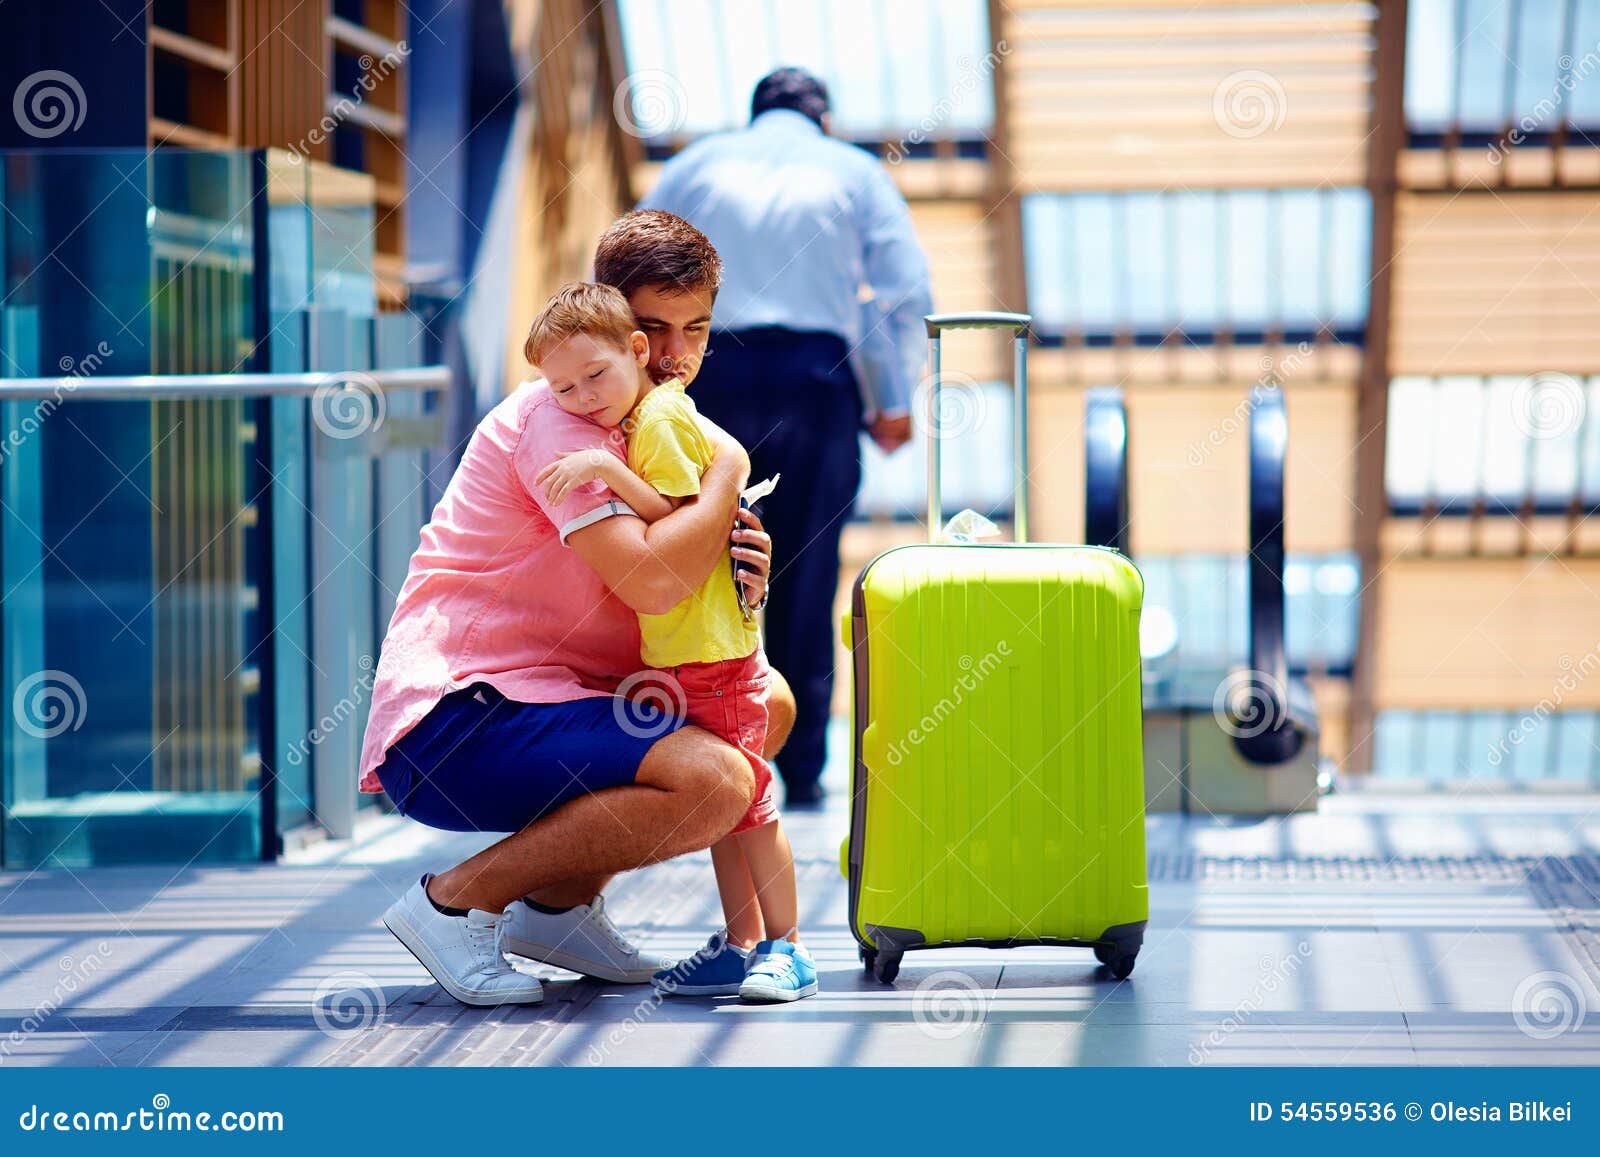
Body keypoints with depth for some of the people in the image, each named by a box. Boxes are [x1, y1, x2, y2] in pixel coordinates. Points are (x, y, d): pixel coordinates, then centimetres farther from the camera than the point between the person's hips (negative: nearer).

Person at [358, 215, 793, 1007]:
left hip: (545, 699, 10)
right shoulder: (557, 415, -13)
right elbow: (650, 582, -27)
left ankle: (559, 903, 11)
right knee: (714, 780, -27)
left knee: (768, 703, 18)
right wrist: (728, 467, -11)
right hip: (453, 723, -10)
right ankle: (458, 899, -12)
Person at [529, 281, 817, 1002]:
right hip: (675, 653, 10)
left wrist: (608, 470, -26)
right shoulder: (642, 419, 14)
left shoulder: (660, 418, -14)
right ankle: (741, 946, 17)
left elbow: (678, 523, -21)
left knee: (741, 797, -4)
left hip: (712, 648, -10)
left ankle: (785, 948, 2)